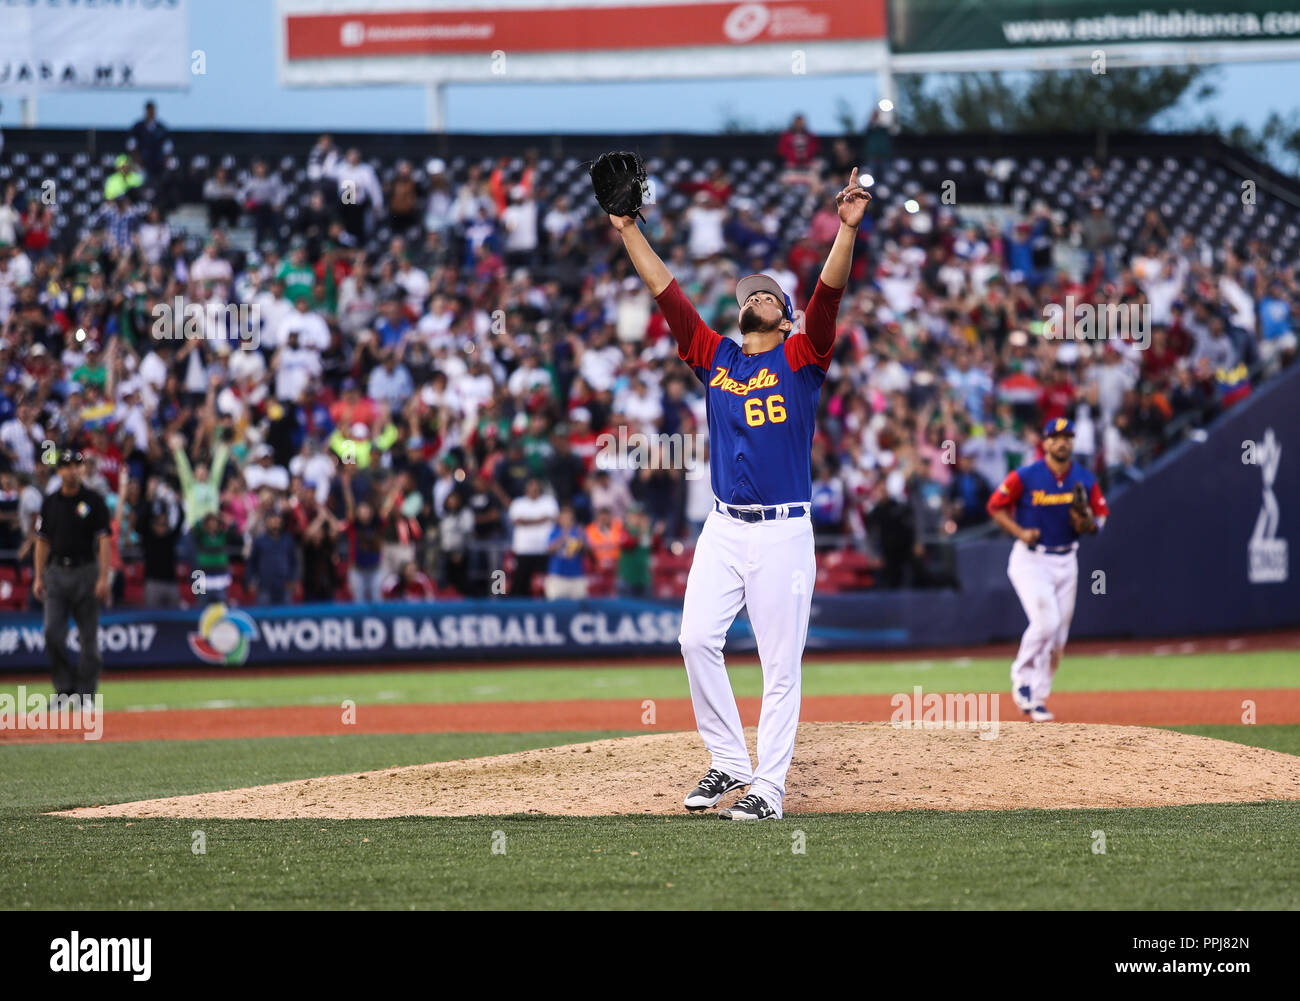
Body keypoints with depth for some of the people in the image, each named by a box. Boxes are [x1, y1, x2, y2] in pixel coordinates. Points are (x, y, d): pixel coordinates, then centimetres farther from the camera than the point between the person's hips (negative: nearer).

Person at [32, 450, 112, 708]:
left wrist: (103, 578, -13)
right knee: (52, 633, -9)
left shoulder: (93, 501, -1)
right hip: (56, 572, 3)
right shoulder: (51, 503, 10)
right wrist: (38, 577, 7)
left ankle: (85, 693, 8)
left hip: (86, 571, -3)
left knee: (89, 637, 0)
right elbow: (43, 541, 14)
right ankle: (65, 688, 2)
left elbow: (104, 540, -5)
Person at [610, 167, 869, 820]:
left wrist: (847, 229, -23)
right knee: (697, 639, -7)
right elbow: (664, 289, 13)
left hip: (784, 531, -4)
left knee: (780, 662, -3)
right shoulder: (714, 357, 14)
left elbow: (828, 294, -10)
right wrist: (627, 229, 10)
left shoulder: (800, 360, 3)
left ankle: (769, 789, -2)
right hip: (724, 527, 4)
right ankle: (730, 764, 6)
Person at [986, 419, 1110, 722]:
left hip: (1066, 560, 5)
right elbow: (996, 507, -2)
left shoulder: (1085, 480, 1)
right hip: (1030, 559, -5)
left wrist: (1088, 524, -15)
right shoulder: (1025, 477, -11)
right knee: (1046, 622, -21)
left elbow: (1101, 516, 8)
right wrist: (1020, 532, -17)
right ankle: (1022, 677, 1)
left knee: (1057, 638, 6)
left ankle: (1037, 698, 16)